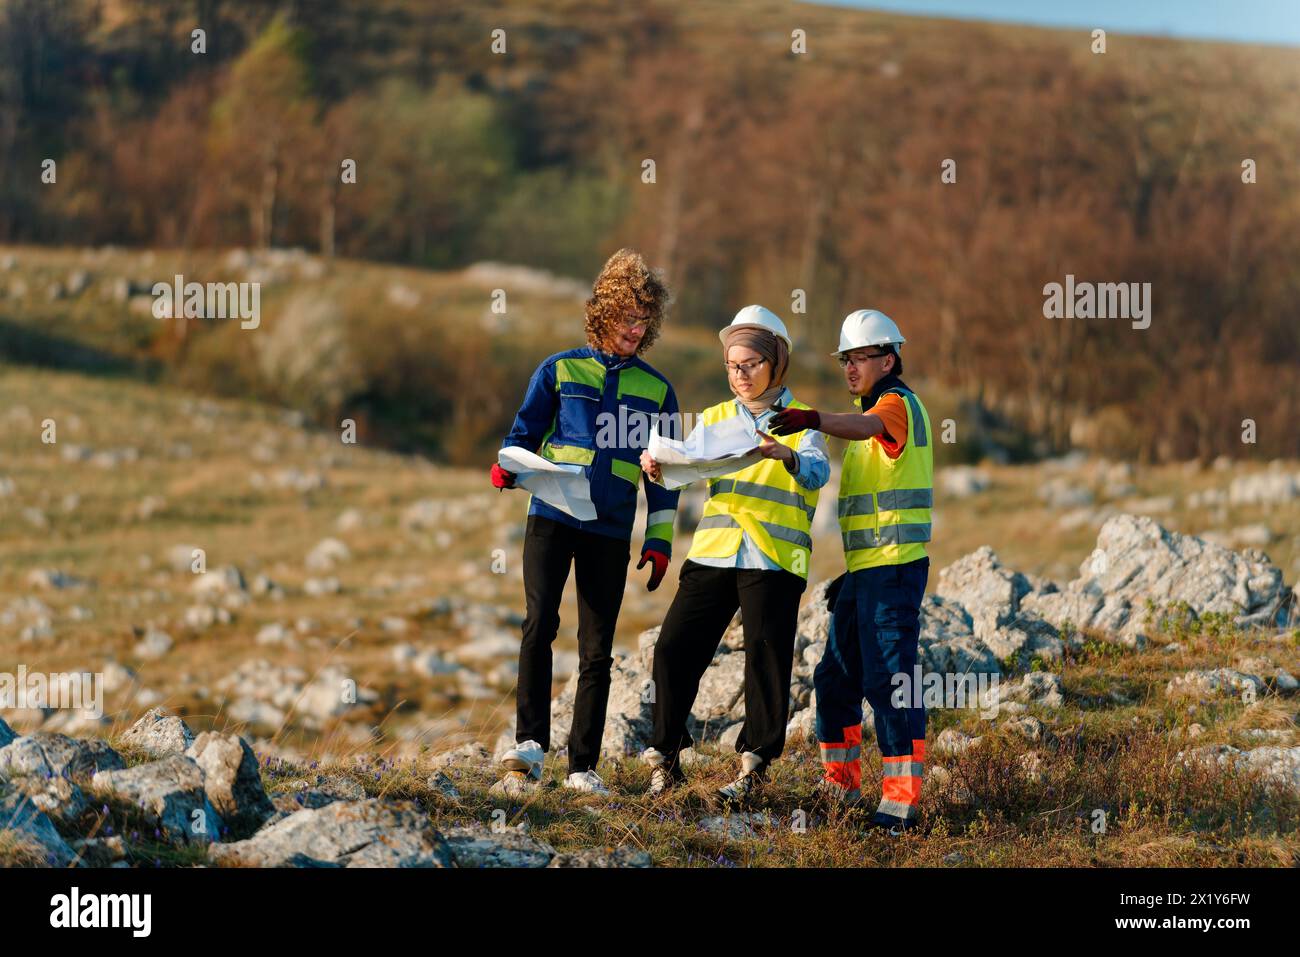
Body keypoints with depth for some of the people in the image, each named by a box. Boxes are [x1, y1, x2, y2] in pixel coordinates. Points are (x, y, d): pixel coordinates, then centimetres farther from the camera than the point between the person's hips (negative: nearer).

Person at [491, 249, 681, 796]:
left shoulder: (656, 391, 12)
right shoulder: (560, 371, 6)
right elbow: (525, 432, 8)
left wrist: (660, 540, 9)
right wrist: (507, 468, -14)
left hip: (611, 531, 2)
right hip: (552, 519, -2)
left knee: (597, 649, 2)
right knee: (540, 622, -22)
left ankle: (583, 766, 7)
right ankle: (530, 743, -21)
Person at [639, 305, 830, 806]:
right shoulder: (715, 419, 16)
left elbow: (817, 472, -16)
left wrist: (787, 456, -38)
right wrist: (658, 466, -21)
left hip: (774, 562, -3)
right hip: (713, 553, 3)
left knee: (766, 661, -4)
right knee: (675, 648, -3)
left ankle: (753, 767, 5)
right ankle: (665, 756, 9)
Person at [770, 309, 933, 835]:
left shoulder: (898, 403, -8)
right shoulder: (873, 409, 23)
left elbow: (868, 427, -34)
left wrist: (815, 420, -54)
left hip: (894, 568, -10)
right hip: (864, 569, 10)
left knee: (888, 678, -13)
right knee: (836, 677, 14)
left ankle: (902, 799, -13)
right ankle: (840, 783, 25)